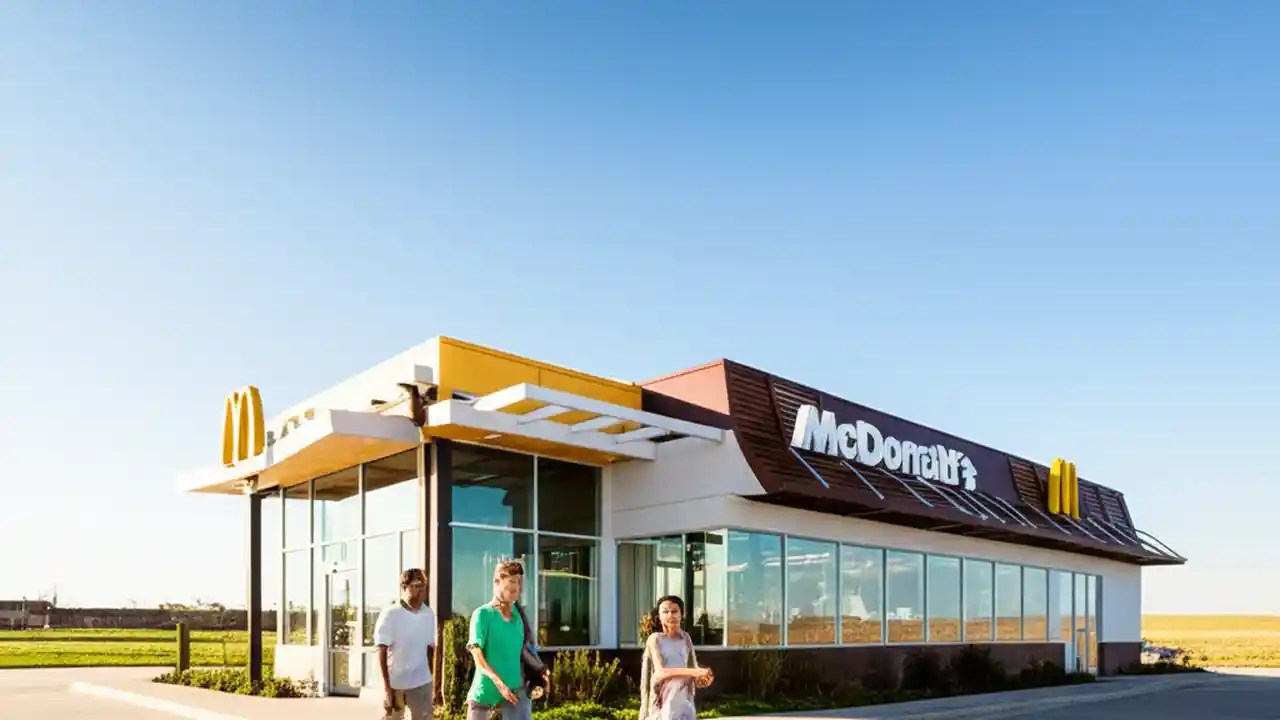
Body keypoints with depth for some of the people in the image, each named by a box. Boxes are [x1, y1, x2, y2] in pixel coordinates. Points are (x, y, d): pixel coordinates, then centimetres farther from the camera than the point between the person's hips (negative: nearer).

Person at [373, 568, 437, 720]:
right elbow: (382, 652, -11)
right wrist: (386, 686, -15)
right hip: (394, 683, -3)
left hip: (421, 683, 3)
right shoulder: (390, 614, -10)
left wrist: (432, 678, 9)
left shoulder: (429, 614, 2)